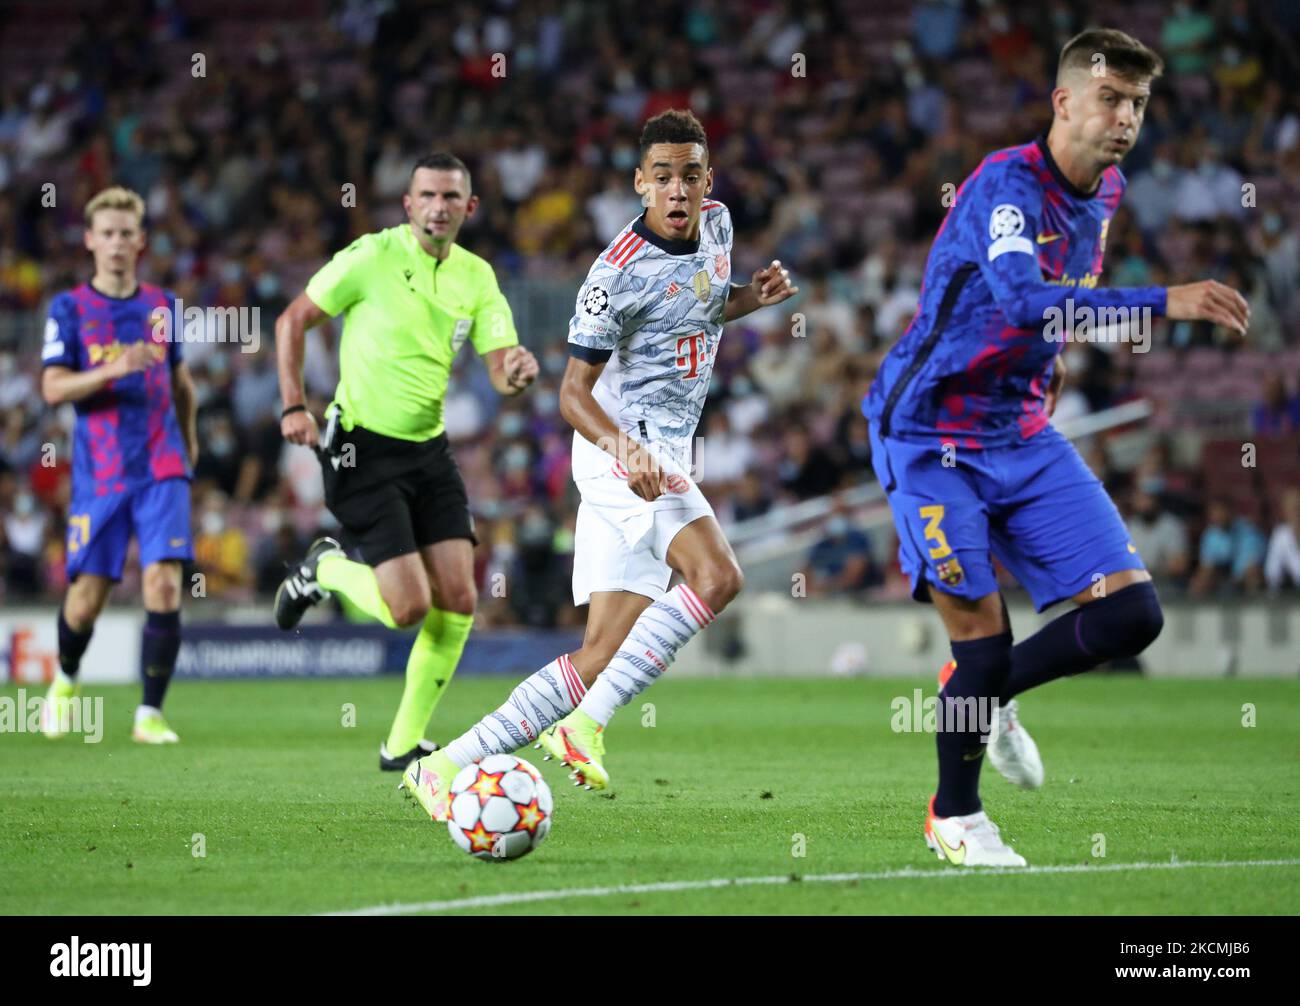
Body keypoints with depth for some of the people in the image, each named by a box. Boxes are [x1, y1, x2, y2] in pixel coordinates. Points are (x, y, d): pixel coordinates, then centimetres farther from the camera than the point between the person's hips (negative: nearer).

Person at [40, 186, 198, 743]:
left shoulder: (162, 305, 9)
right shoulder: (69, 308, 1)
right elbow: (53, 387, -9)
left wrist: (189, 439, 32)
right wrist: (114, 369, -22)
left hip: (161, 468, 1)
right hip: (99, 475, -1)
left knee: (164, 586, -14)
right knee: (86, 597, 1)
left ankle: (150, 714, -6)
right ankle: (66, 680, 34)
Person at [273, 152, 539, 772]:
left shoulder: (476, 277, 4)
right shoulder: (373, 256, -11)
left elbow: (501, 371, -1)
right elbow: (292, 320, -4)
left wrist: (519, 373, -25)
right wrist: (294, 406, -13)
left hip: (428, 448, 6)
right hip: (362, 447, -6)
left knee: (458, 600, -3)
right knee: (409, 607, -14)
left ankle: (404, 745, 11)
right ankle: (326, 570, 19)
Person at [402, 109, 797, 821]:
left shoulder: (716, 223, 7)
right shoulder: (620, 272, -17)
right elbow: (573, 392, -14)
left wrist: (752, 296, 6)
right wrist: (626, 449, -32)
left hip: (664, 455, 8)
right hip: (623, 447, -8)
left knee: (605, 653, 2)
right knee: (716, 575, -28)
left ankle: (446, 766, 3)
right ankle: (585, 727, -24)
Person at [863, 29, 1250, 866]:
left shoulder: (1106, 192, 4)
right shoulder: (1008, 183, -22)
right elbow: (1023, 301, -41)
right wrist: (1166, 302, -47)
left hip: (1025, 436, 7)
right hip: (932, 437, -7)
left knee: (1132, 611, -5)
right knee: (983, 633, -14)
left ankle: (987, 695, 21)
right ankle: (955, 817, 11)